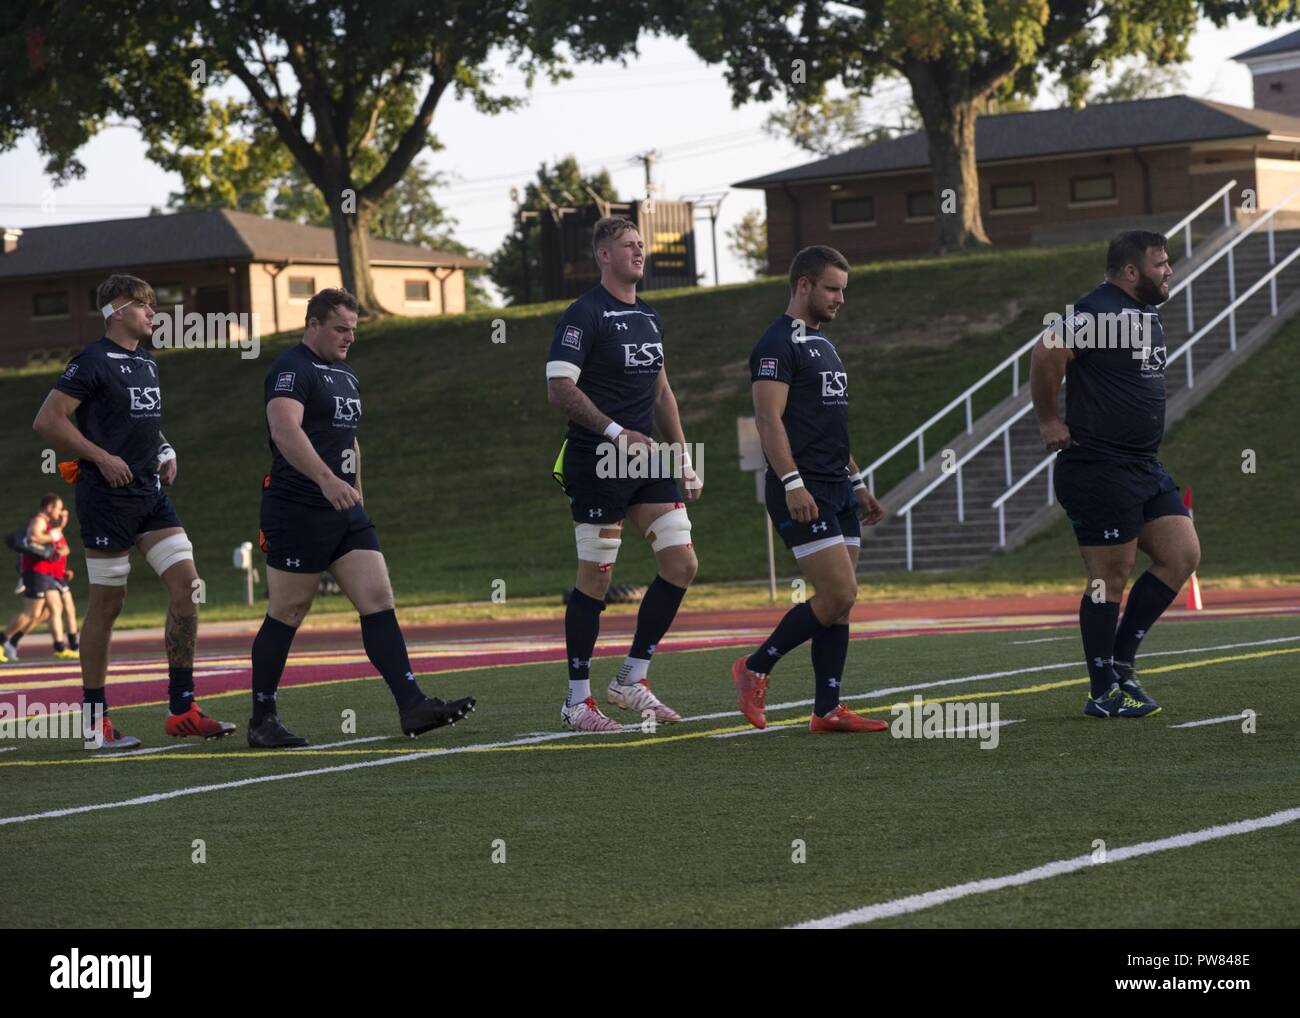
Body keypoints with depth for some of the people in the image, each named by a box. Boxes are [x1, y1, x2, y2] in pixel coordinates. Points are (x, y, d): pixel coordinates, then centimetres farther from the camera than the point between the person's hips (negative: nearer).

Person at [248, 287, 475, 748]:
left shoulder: (346, 376, 19)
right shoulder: (292, 369, -11)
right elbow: (284, 430, -27)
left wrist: (357, 495, 25)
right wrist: (327, 480, -38)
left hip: (345, 513, 8)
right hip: (297, 513, -8)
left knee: (379, 601, -2)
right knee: (286, 615, -2)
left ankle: (412, 707, -6)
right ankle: (262, 722, 7)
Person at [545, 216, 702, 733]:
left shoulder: (649, 317, 16)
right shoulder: (585, 314, -9)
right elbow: (559, 388, -17)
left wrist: (684, 459, 18)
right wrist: (616, 432, -22)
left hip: (646, 461, 8)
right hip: (597, 465, -8)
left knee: (682, 564, 1)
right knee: (596, 579, -4)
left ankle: (631, 678, 13)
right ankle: (577, 701, 6)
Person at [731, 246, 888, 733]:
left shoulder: (822, 344, 20)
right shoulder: (779, 343, -10)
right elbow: (768, 418, -18)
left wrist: (857, 484, 25)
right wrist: (793, 482, -26)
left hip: (837, 492, 9)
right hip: (802, 493, -9)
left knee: (839, 601, 5)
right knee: (838, 595, -13)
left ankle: (827, 710, 7)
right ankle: (755, 668, 1)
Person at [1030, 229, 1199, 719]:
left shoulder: (1148, 313, 15)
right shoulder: (1098, 311, -17)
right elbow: (1047, 354, -30)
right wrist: (1050, 422, -20)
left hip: (1144, 467, 10)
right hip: (1098, 470, -9)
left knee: (1182, 555, 6)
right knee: (1111, 576, -4)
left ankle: (1121, 660, 15)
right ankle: (1104, 694, 5)